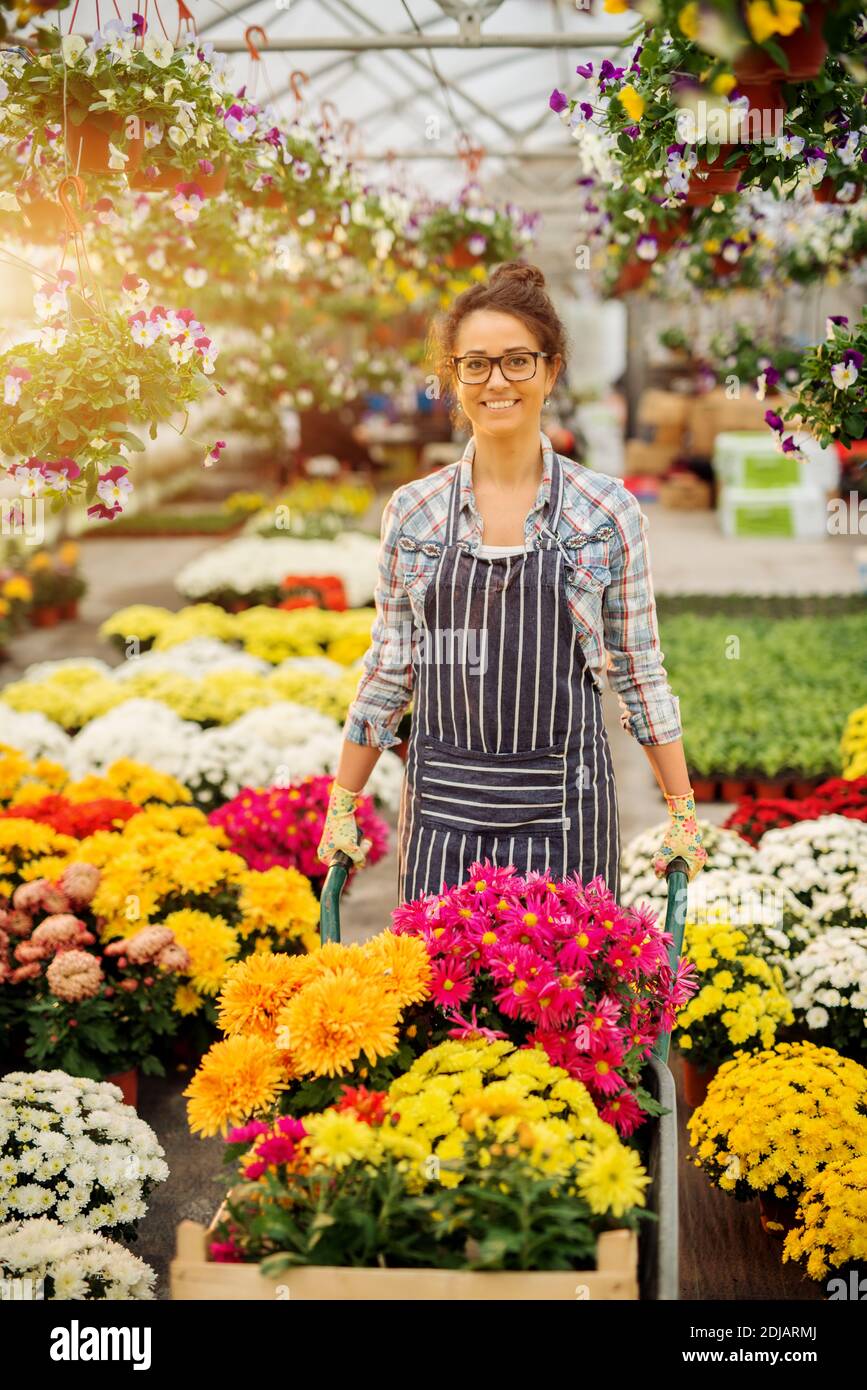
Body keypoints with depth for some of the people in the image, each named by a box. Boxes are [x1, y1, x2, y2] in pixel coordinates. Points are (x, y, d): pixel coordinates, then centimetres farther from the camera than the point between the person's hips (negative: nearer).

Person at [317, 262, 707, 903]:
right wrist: (341, 807, 9)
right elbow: (389, 668, 10)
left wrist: (683, 814, 3)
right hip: (443, 810, 1)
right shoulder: (412, 511, 4)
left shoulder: (608, 509, -1)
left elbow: (639, 670, 4)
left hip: (563, 811, -1)